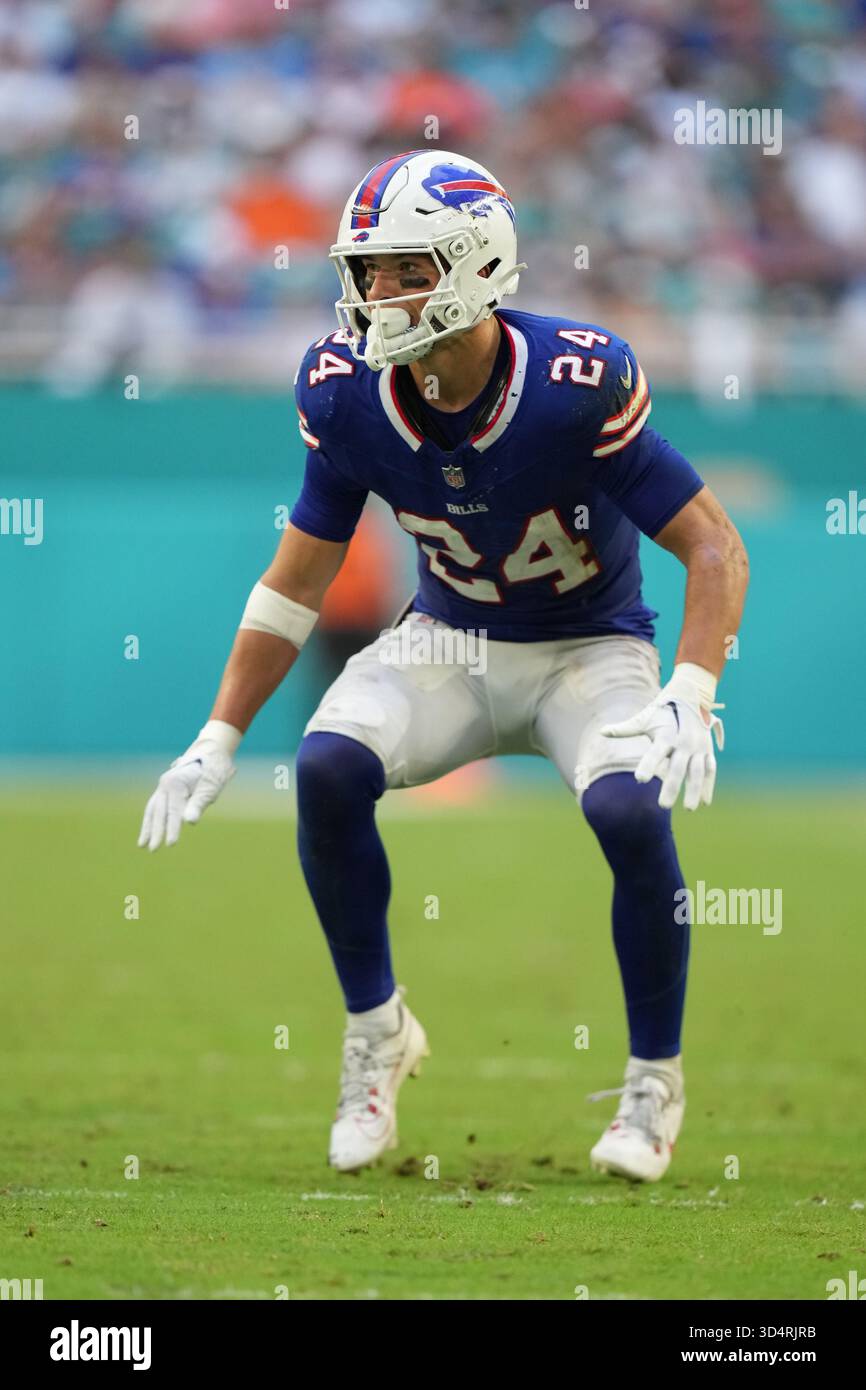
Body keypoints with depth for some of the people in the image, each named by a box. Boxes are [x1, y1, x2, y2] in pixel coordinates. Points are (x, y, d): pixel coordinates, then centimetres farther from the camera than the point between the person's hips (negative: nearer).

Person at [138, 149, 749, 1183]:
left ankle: (655, 1080, -5)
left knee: (629, 809, -30)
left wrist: (690, 701, -38)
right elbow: (298, 578, -1)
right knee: (327, 768, -23)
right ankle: (376, 1034, -1)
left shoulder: (576, 386, -28)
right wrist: (218, 739, -5)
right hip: (448, 640, 3)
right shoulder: (346, 393, -15)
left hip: (588, 650, -3)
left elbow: (715, 550, -23)